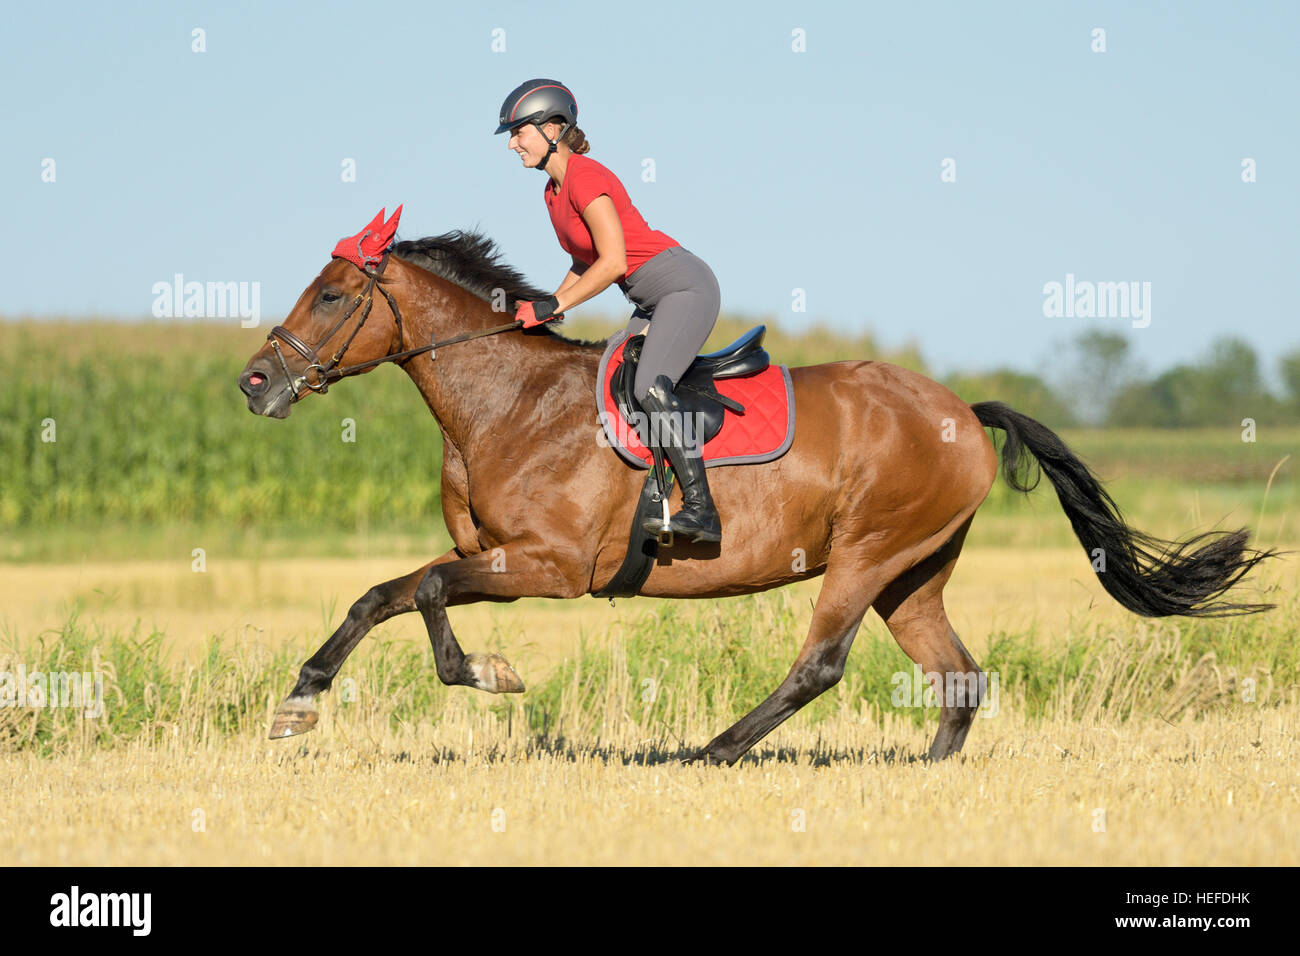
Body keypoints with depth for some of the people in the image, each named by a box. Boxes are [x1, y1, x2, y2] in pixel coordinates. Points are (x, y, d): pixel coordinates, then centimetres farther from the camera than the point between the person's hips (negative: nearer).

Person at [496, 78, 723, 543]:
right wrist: (543, 308, 9)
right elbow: (588, 261, 21)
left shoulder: (586, 178, -17)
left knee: (650, 386, -27)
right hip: (652, 303, 11)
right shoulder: (555, 191, 13)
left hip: (686, 286, -11)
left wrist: (554, 307, -19)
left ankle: (701, 508, -30)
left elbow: (613, 261, -22)